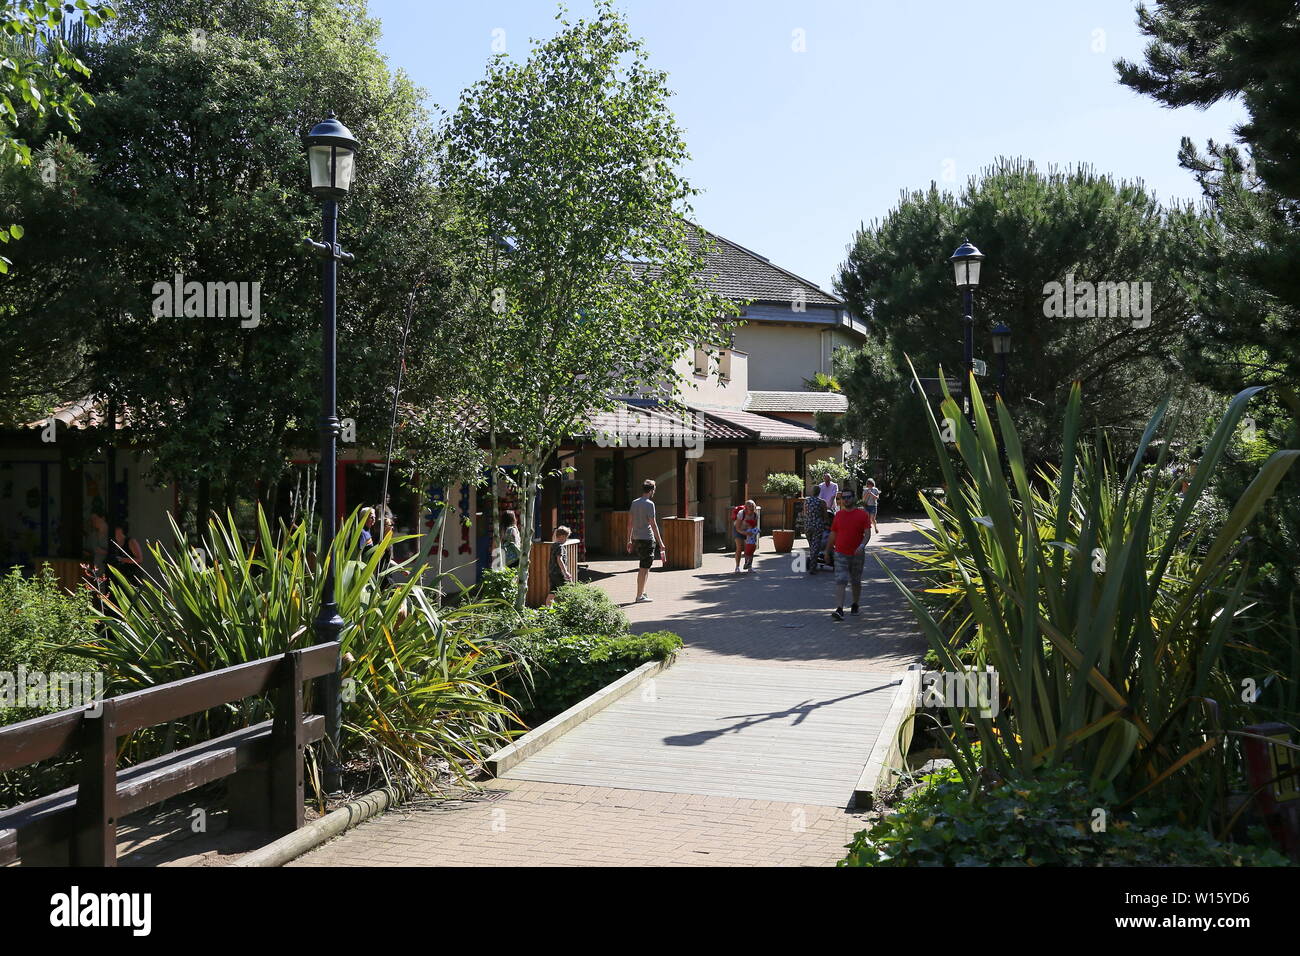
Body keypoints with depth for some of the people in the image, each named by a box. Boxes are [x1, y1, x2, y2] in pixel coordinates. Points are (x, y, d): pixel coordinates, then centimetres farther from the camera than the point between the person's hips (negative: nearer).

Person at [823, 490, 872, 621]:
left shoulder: (862, 514, -3)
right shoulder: (838, 515, 5)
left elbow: (867, 533, -9)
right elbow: (833, 535, 12)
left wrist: (862, 545, -26)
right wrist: (827, 551, 15)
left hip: (857, 554, 0)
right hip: (840, 554, 0)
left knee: (856, 582, 14)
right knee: (840, 581, -12)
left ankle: (855, 605, 35)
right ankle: (839, 610, -19)